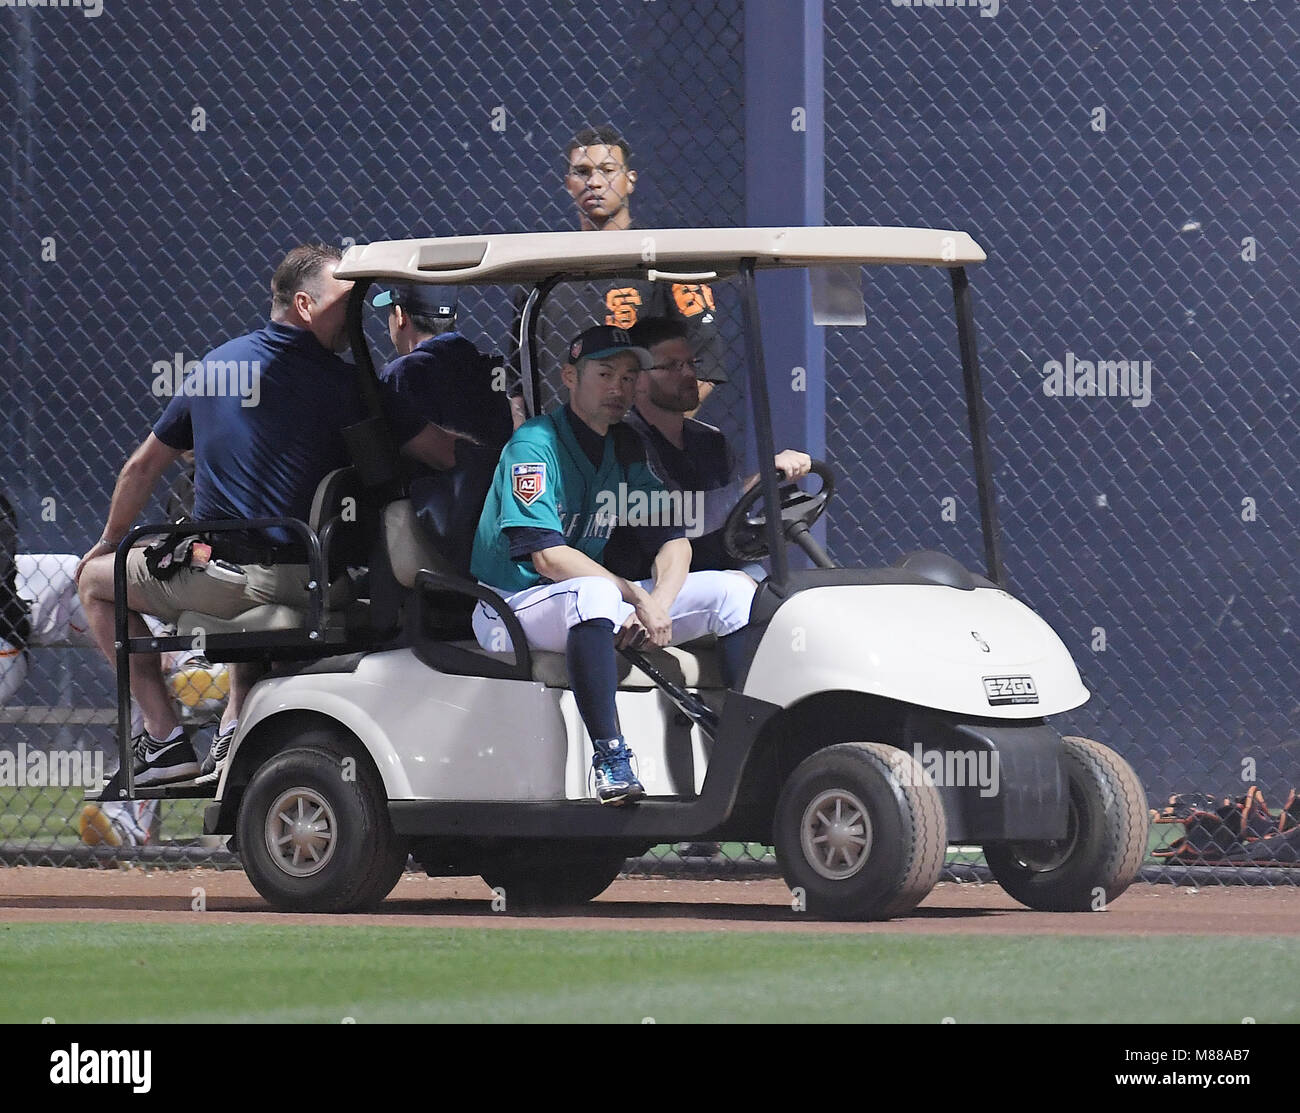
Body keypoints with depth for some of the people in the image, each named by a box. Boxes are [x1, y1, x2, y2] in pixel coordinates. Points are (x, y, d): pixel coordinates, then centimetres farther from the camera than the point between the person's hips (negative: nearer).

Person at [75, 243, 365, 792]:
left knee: (96, 581, 23)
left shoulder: (217, 364, 8)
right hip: (309, 582, 1)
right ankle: (236, 727, 23)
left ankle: (166, 737, 13)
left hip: (219, 578, -1)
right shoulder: (344, 385, -4)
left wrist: (110, 540, 32)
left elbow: (144, 466, 18)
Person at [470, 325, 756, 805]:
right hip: (517, 601, -8)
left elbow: (674, 540, 3)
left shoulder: (629, 450, 9)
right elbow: (548, 556, -22)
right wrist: (637, 597, -24)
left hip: (601, 596, 8)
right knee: (593, 594, -42)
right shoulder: (534, 446, -13)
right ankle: (610, 759, -43)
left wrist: (658, 604, -18)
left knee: (735, 590, -4)